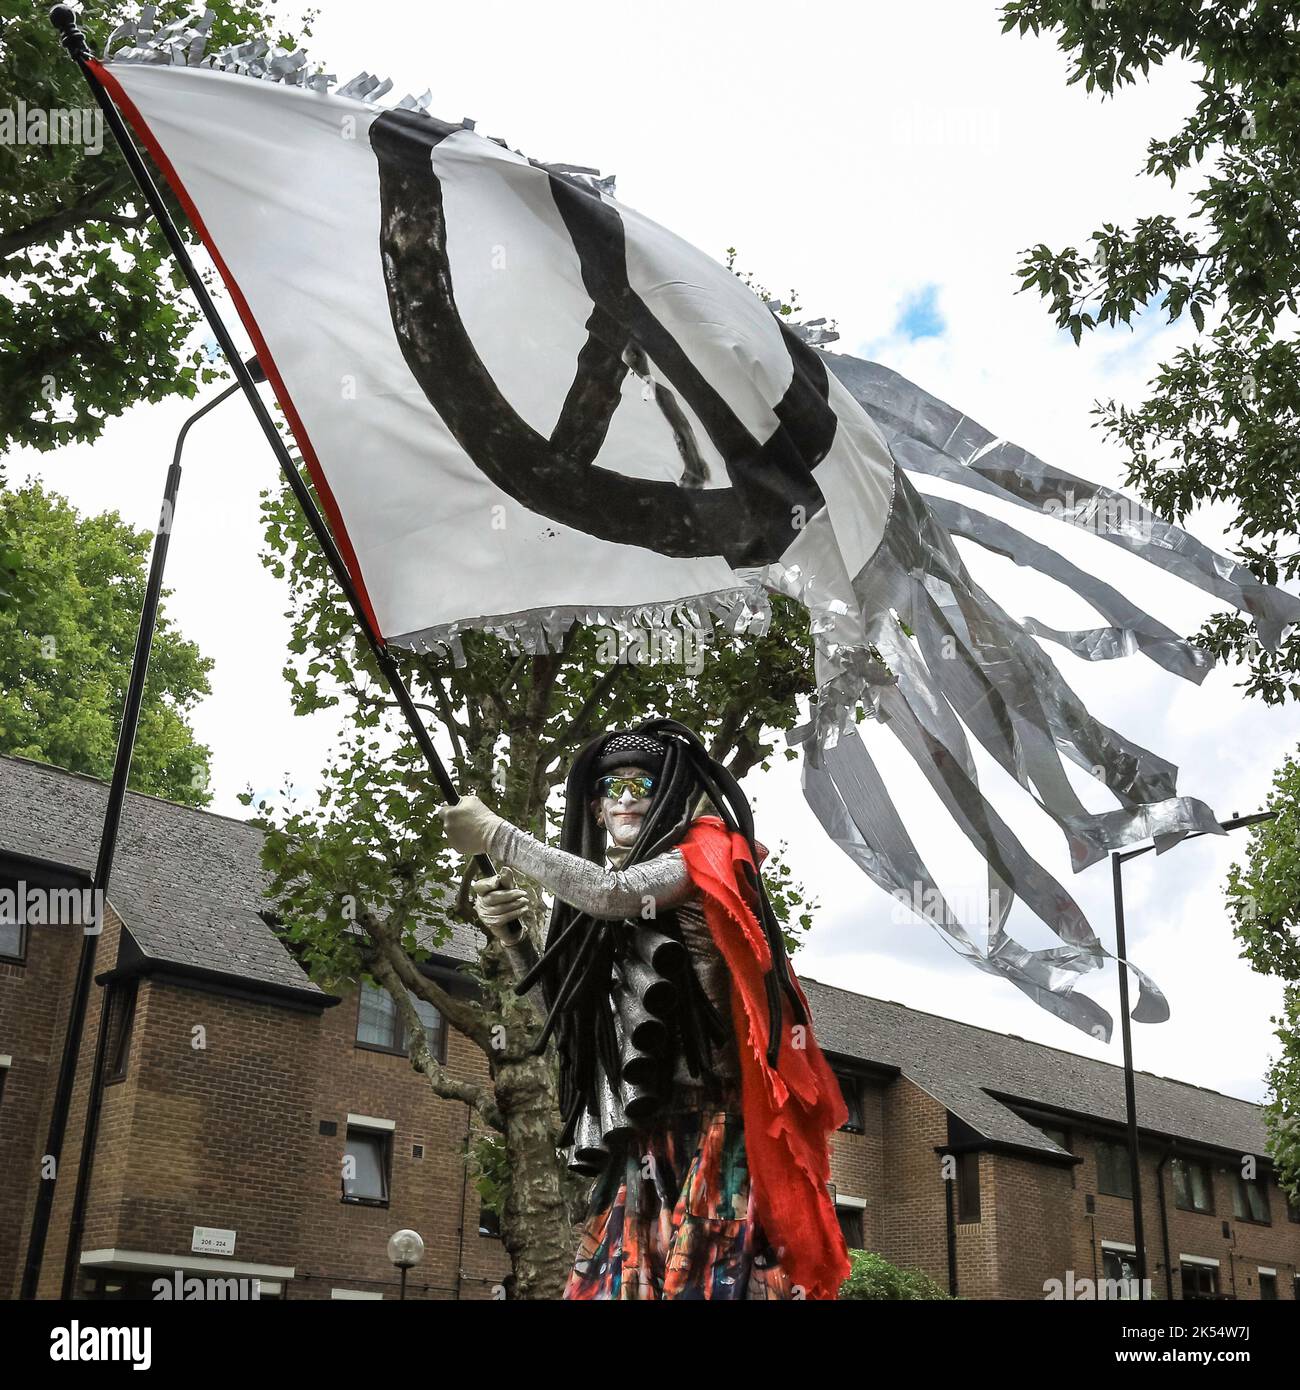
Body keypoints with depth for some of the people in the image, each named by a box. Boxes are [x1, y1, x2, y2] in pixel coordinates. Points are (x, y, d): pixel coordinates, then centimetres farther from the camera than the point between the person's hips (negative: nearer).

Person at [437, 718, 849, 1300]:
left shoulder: (702, 855, 2)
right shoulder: (594, 898, 18)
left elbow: (614, 895, -17)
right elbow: (562, 1006, 19)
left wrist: (496, 835, -13)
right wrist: (511, 930, 3)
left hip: (710, 1116, -5)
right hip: (639, 1127, 5)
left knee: (709, 1270, -13)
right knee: (626, 1267, -3)